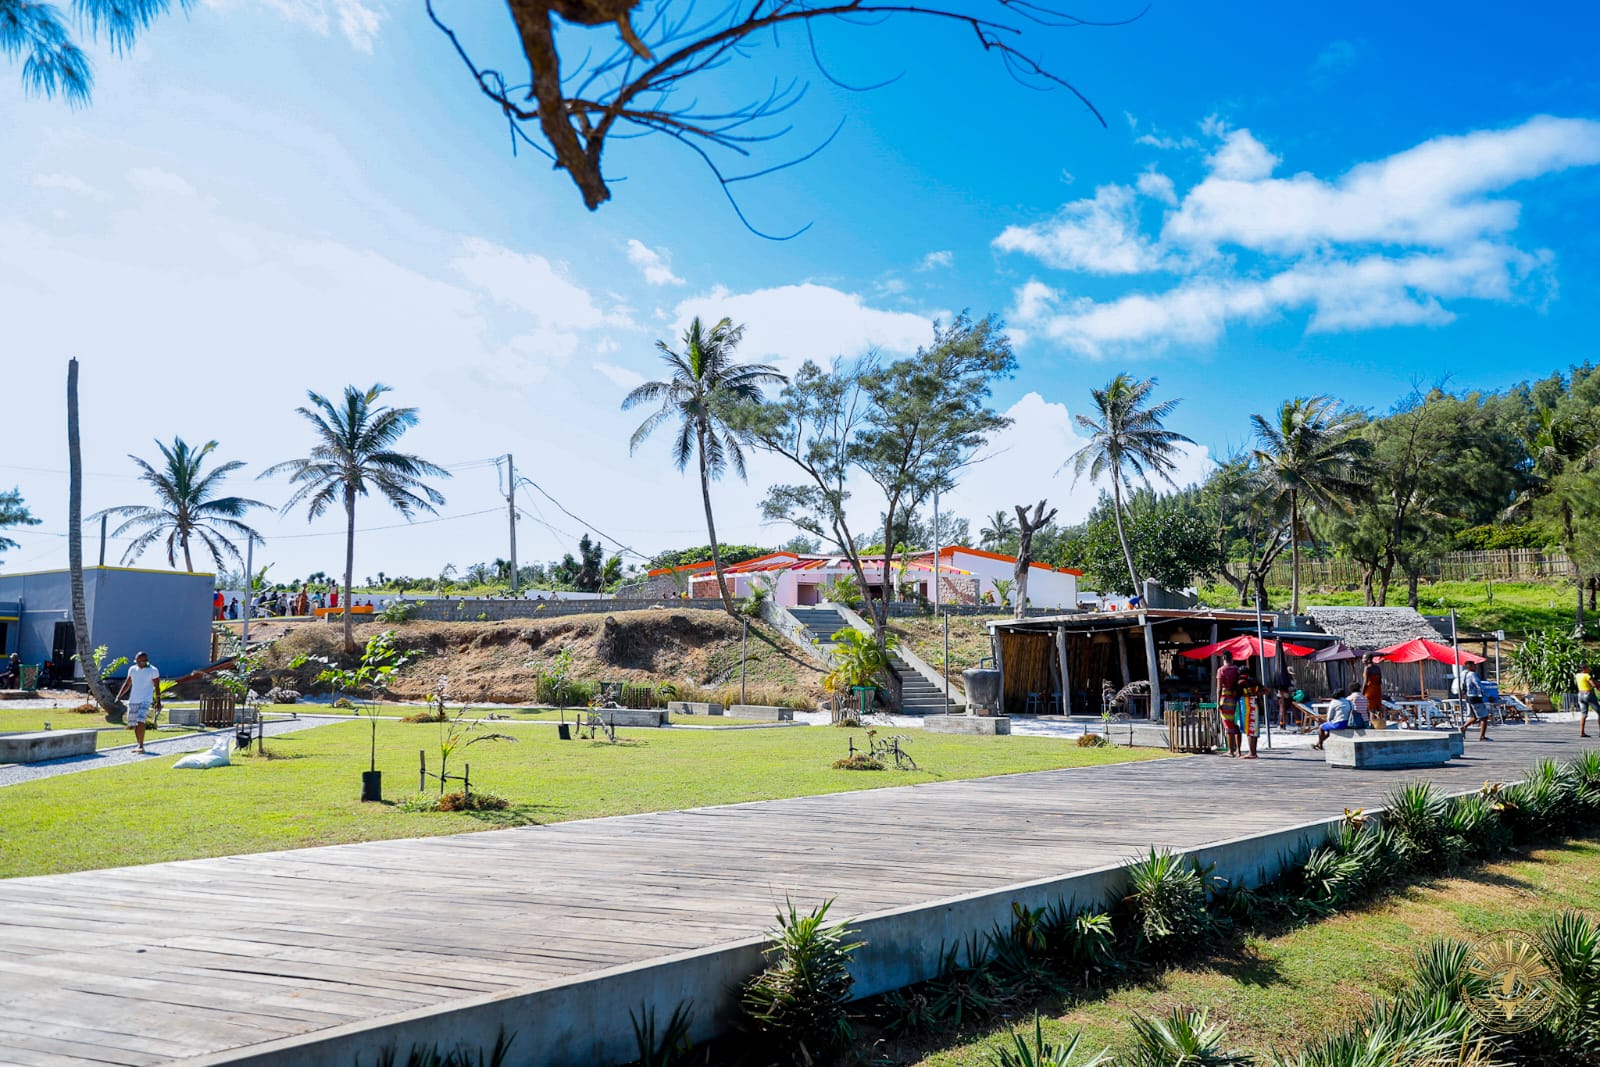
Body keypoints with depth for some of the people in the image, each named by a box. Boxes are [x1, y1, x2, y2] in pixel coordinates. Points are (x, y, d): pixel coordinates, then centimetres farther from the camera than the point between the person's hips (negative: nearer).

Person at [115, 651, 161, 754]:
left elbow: (156, 687, -3)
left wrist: (158, 702, -6)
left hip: (146, 700, -5)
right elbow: (127, 684, 18)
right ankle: (140, 745, 19)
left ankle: (141, 746, -16)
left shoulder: (153, 671, -3)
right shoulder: (132, 669, 11)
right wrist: (119, 696, 8)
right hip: (133, 700, 6)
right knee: (133, 724, 6)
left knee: (141, 721, -19)